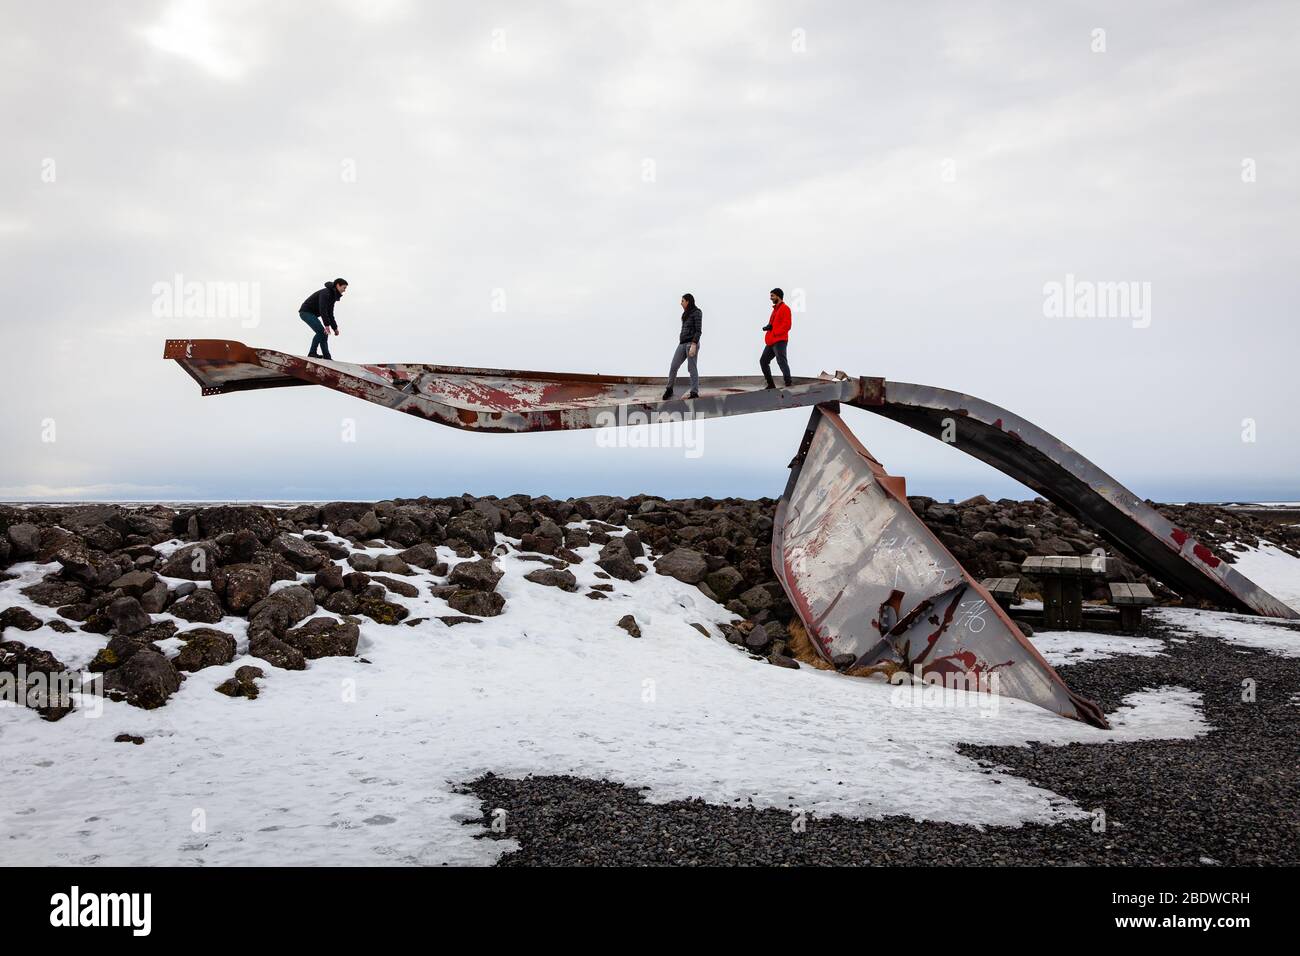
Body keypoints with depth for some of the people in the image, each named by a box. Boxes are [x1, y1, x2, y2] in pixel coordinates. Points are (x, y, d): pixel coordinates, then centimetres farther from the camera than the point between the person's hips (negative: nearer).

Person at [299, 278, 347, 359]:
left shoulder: (332, 296, 11)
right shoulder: (325, 293, -19)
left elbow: (330, 314, 17)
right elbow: (322, 309, -31)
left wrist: (335, 328, 11)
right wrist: (327, 325, -37)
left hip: (312, 314, 10)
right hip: (306, 312, -10)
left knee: (324, 334, 3)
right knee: (321, 331, -21)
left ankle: (327, 357, 3)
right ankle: (312, 353, -18)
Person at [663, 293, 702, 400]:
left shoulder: (697, 312, -5)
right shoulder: (686, 313, 18)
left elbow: (698, 331, -12)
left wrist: (693, 346, -20)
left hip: (692, 343, -7)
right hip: (682, 344, 7)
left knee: (692, 368, -8)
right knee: (673, 366, 1)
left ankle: (694, 392, -5)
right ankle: (669, 390, 11)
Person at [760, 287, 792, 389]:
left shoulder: (785, 308, -6)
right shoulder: (776, 309, 21)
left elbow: (786, 325, -15)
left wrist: (774, 332, -20)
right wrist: (768, 327, 0)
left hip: (779, 341, -10)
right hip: (771, 342, 10)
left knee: (781, 361, -18)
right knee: (763, 361, 12)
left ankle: (788, 384, -22)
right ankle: (771, 384, 18)